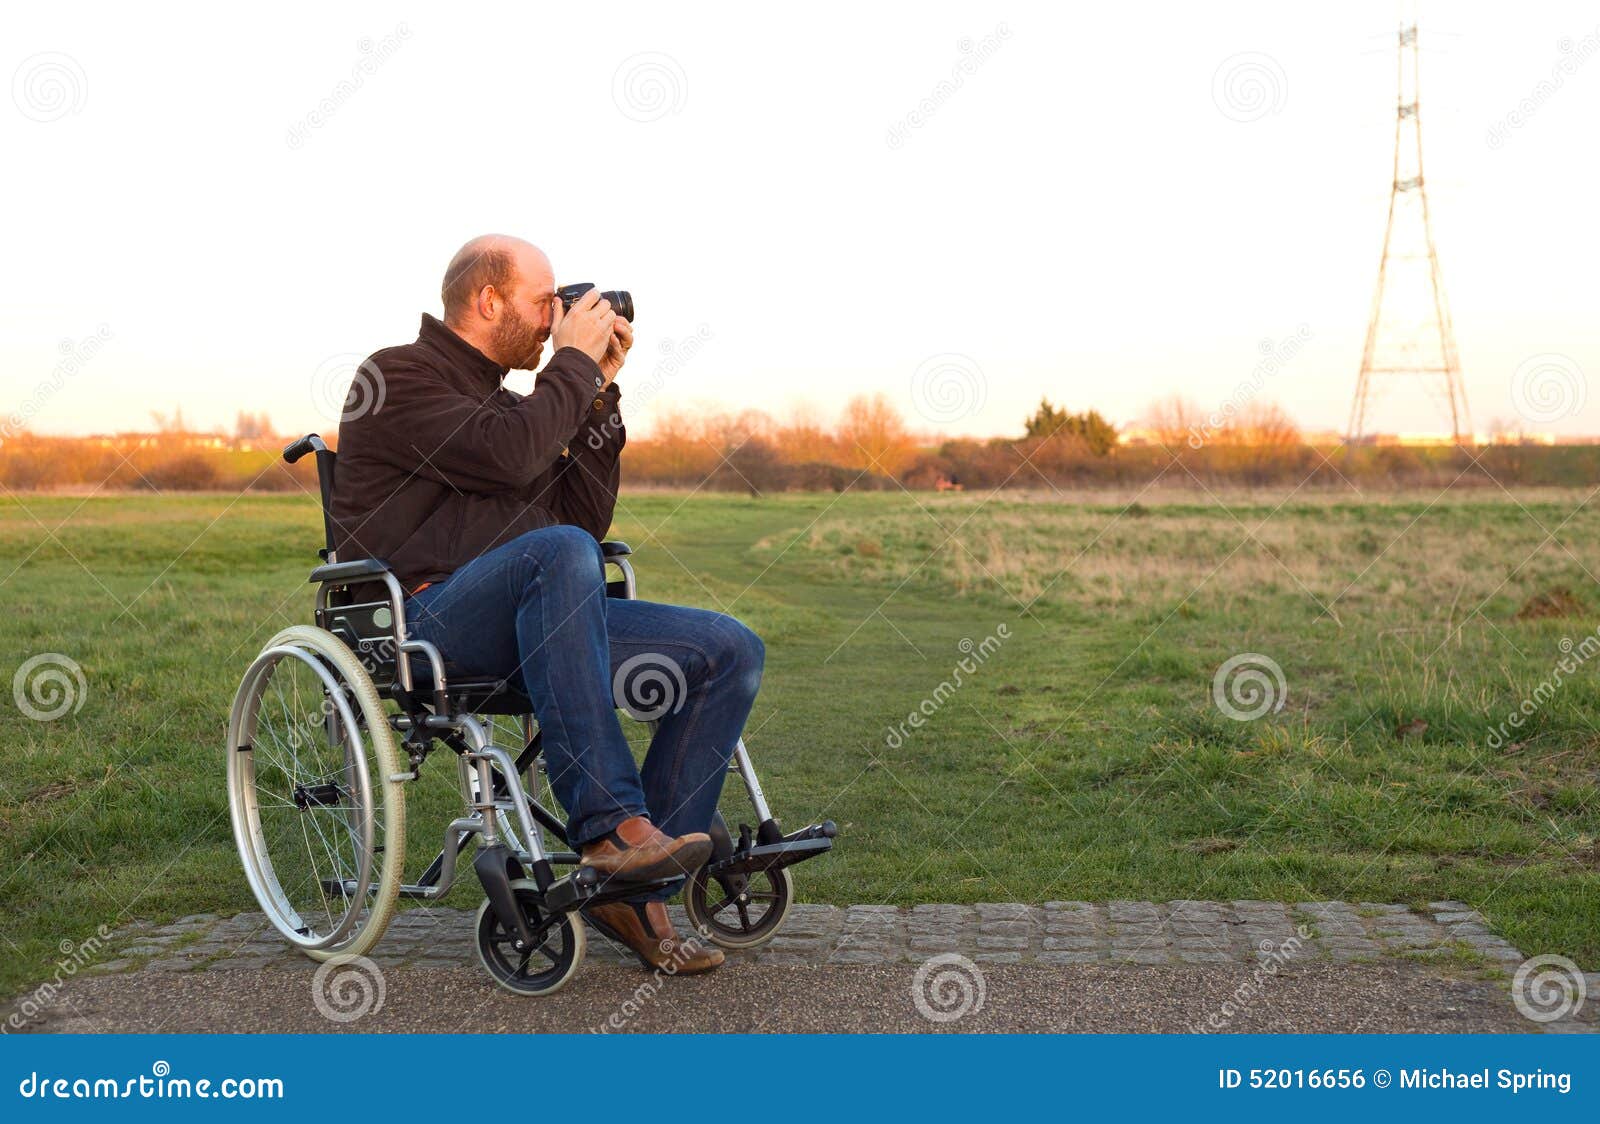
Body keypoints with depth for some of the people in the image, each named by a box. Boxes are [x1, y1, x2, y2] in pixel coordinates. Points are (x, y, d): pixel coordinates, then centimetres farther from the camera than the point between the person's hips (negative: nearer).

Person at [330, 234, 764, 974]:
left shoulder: (504, 404, 26)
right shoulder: (398, 377, 0)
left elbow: (585, 518, 17)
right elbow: (508, 457, -18)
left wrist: (600, 394, 13)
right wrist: (574, 365, -4)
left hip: (537, 623, 8)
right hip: (423, 620, -8)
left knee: (731, 651, -8)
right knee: (559, 551, -39)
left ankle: (633, 890, -10)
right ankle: (607, 823, -40)